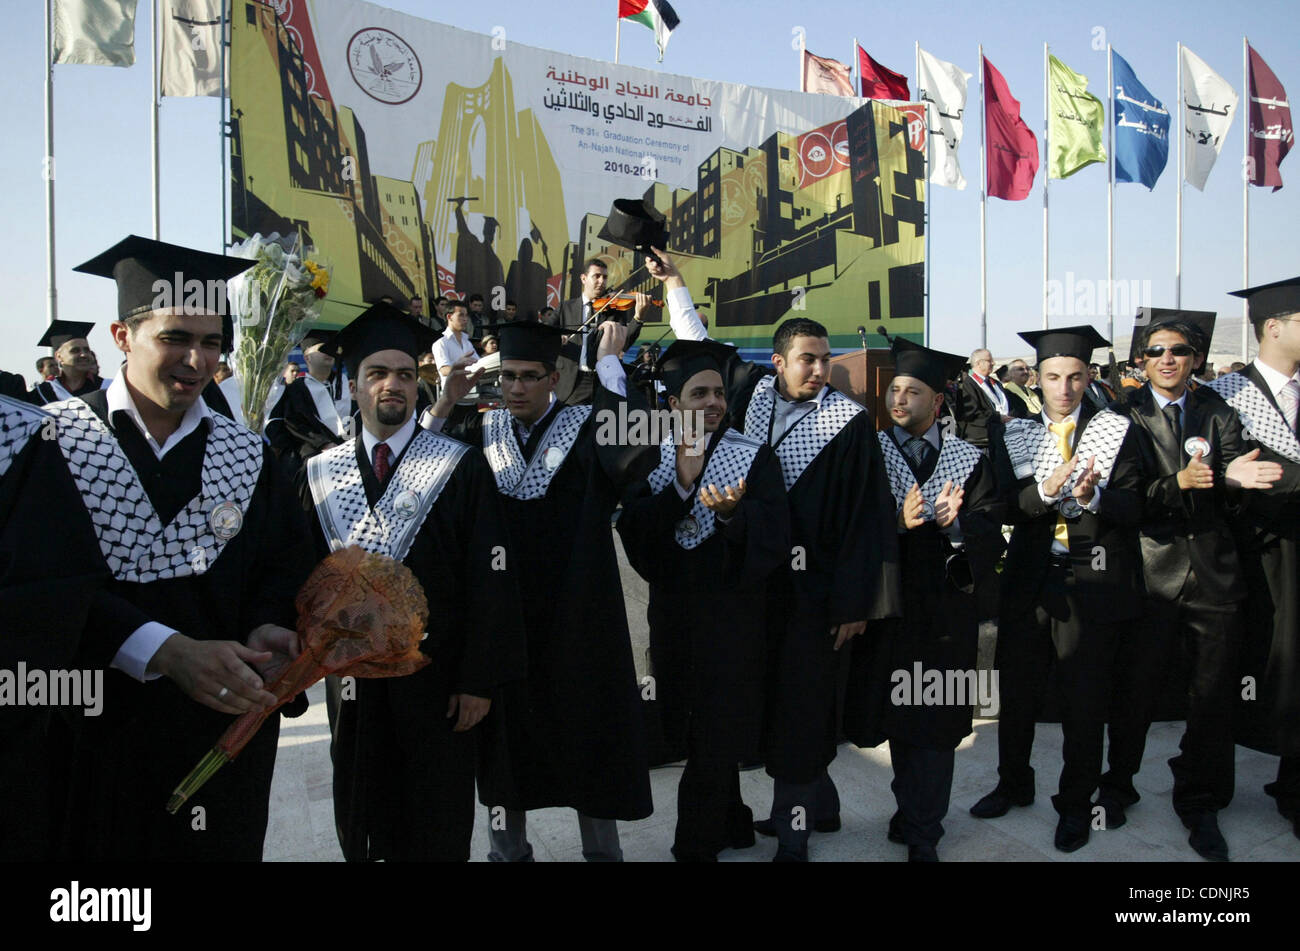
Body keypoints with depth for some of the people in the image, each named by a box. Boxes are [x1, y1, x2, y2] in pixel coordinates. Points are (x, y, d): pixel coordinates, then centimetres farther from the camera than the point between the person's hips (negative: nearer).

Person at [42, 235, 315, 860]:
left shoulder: (247, 456, 5)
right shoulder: (48, 438, -5)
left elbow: (286, 567, 4)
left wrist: (266, 628, -17)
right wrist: (165, 651, -24)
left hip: (224, 725, 3)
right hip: (88, 725, -2)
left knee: (220, 848, 15)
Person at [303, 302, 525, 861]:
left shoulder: (460, 468, -7)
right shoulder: (321, 473, 4)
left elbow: (487, 578, -9)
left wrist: (479, 680, -11)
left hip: (436, 677, -3)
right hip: (352, 674, 3)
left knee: (438, 832, 11)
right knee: (362, 823, 17)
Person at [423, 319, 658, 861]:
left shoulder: (585, 427, -5)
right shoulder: (480, 430, 4)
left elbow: (637, 452, -25)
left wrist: (609, 366, -20)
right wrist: (446, 401, -14)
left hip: (575, 612, -2)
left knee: (586, 727, 9)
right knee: (508, 726, 14)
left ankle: (601, 847, 28)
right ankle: (508, 845, 34)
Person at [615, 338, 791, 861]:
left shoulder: (755, 456, -4)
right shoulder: (650, 457, 3)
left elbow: (774, 535, -14)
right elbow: (633, 531, -8)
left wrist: (731, 511, -32)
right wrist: (681, 485, -19)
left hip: (732, 616, -3)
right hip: (672, 615, 3)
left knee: (715, 735, 2)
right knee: (695, 733, 14)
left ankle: (696, 845, 19)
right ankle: (731, 823, 36)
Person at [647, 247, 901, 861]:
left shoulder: (849, 421, -9)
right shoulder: (753, 393, 4)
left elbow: (865, 517, -10)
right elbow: (700, 350, 19)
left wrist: (854, 603, -12)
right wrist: (673, 282, 20)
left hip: (817, 587, -5)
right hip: (758, 578, 5)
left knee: (799, 709, 4)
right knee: (772, 700, 15)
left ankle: (793, 835, 19)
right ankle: (819, 805, 35)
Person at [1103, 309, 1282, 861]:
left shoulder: (1218, 412, 8)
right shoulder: (1126, 415, 0)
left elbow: (1235, 486, -2)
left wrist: (1234, 478, -24)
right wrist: (1178, 483, -24)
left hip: (1214, 570, 3)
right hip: (1150, 571, -2)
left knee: (1211, 696, 8)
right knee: (1134, 690, 6)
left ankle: (1199, 802, 25)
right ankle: (1118, 785, 27)